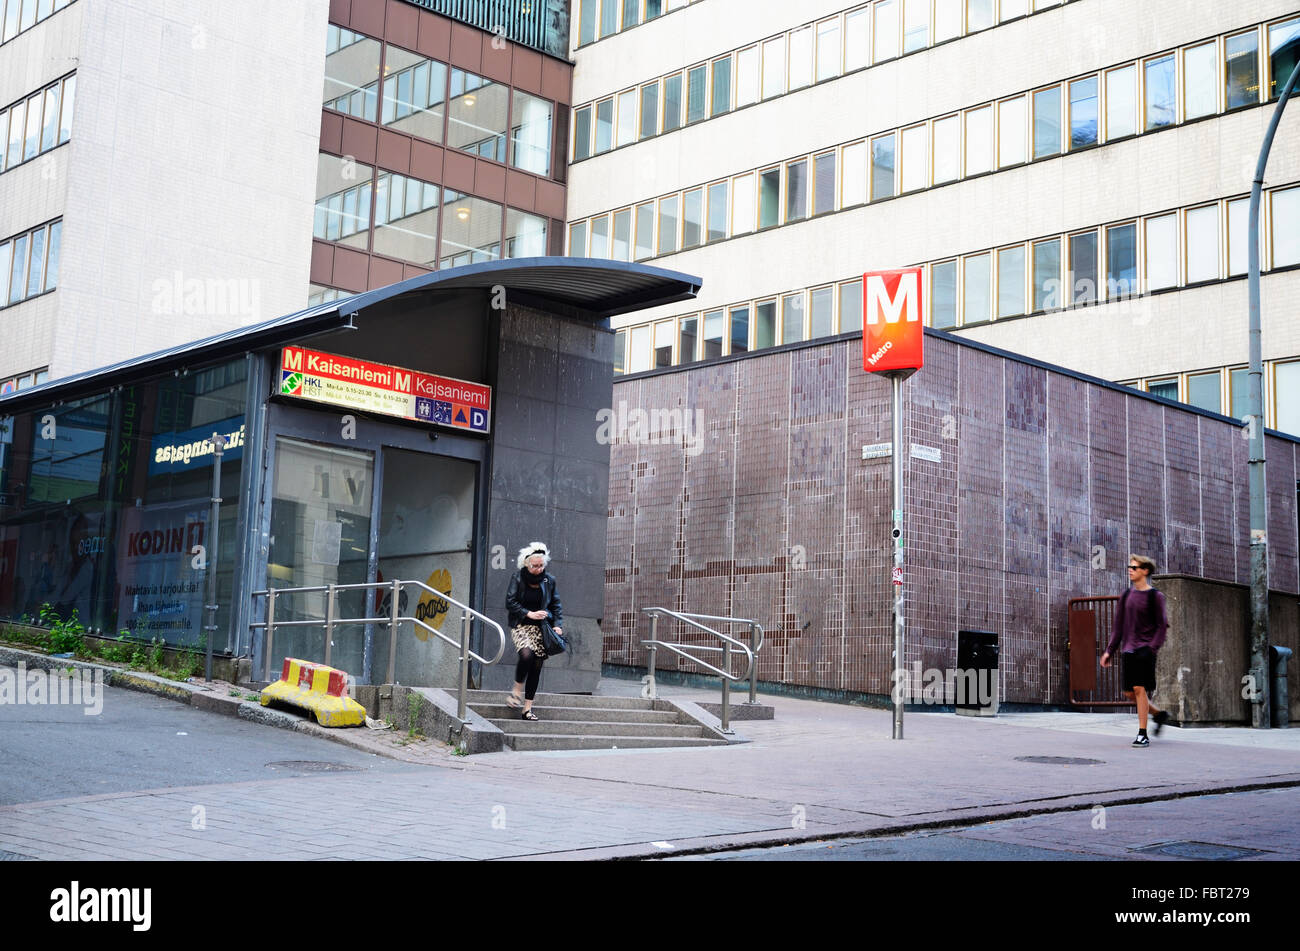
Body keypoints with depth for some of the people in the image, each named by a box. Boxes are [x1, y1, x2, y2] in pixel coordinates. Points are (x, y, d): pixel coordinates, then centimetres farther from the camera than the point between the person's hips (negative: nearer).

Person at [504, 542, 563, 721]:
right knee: (526, 654, -29)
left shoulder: (549, 581, 8)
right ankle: (517, 690, -6)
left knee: (536, 665, -3)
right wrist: (529, 614, -14)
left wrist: (558, 625, -2)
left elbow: (556, 605, 13)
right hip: (521, 625, -3)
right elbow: (510, 603, -5)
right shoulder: (517, 578, 0)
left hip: (541, 628, 3)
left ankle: (527, 707, 4)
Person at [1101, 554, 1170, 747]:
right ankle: (1159, 715, 28)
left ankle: (1142, 735, -9)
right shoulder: (1126, 595, 14)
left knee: (1139, 688, -13)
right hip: (1128, 650, 6)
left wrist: (1152, 648, -17)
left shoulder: (1155, 596, -2)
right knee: (1129, 692, 5)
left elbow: (1162, 626, -5)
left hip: (1144, 649, -6)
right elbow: (1119, 626, 17)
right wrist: (1109, 650, 12)